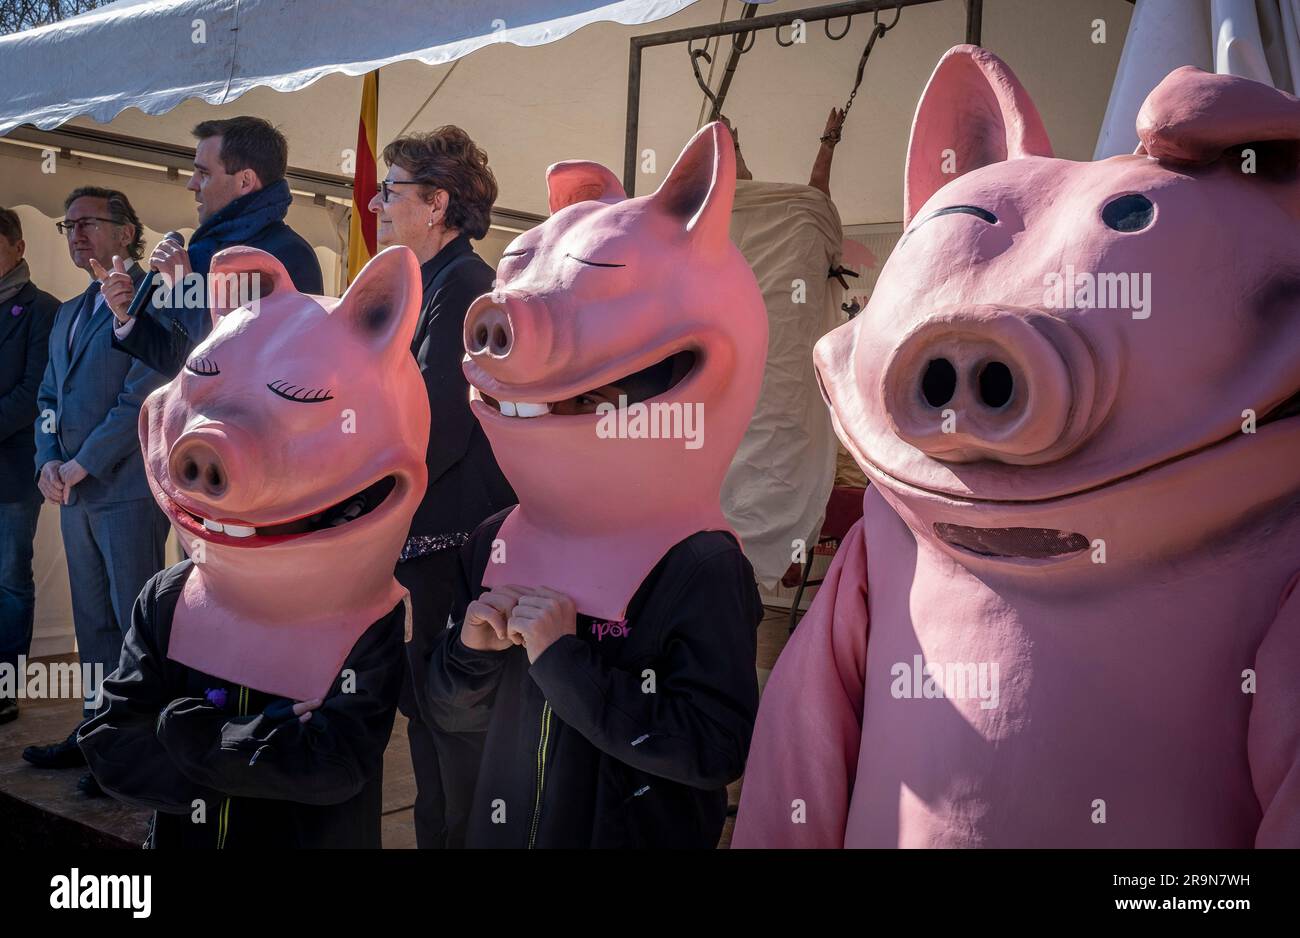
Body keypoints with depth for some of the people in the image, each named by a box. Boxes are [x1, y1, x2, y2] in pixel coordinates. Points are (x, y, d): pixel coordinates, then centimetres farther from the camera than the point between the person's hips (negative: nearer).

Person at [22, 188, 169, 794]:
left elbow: (144, 395, -14)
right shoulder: (69, 313, 21)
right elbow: (49, 398, 19)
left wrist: (83, 464, -13)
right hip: (76, 493, 8)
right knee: (93, 623, 14)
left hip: (128, 490, -8)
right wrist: (48, 462, 1)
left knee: (137, 623, -3)